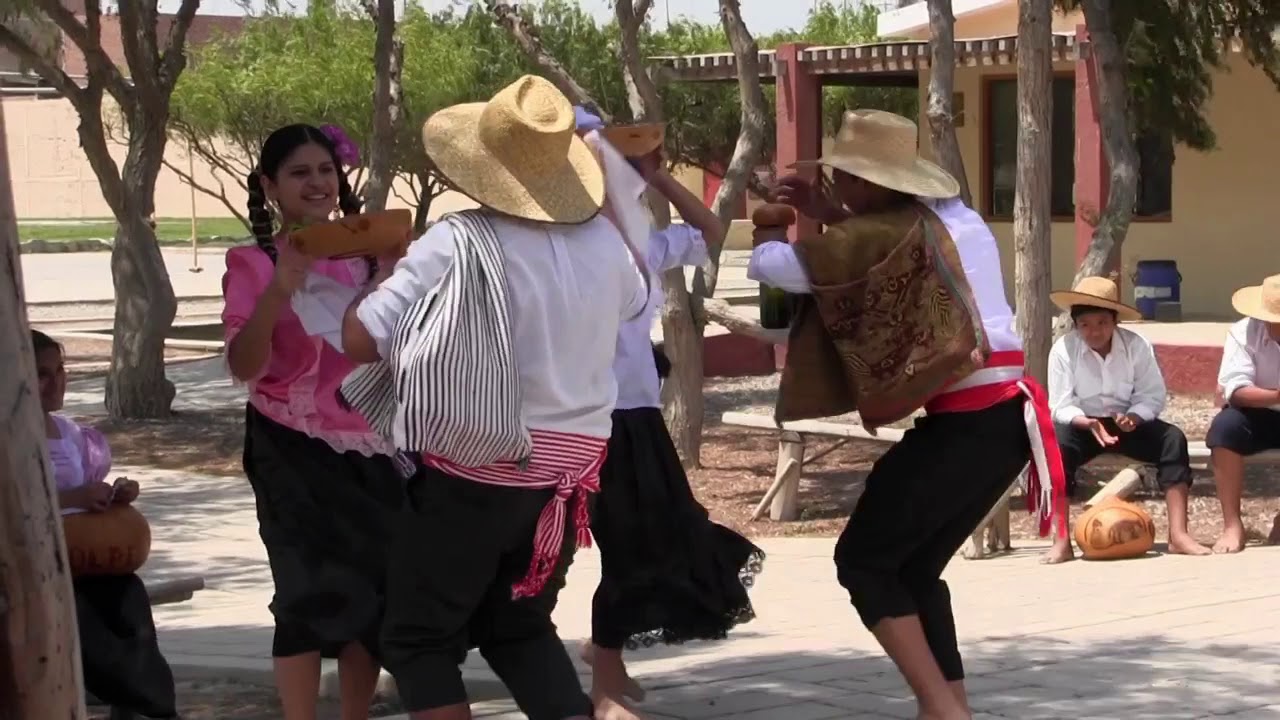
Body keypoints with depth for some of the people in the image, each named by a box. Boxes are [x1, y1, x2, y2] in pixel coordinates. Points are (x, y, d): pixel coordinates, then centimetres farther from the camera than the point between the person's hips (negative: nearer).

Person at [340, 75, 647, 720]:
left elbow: (360, 340, -18)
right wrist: (605, 209, 37)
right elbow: (635, 296, 25)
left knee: (421, 638, 10)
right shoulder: (602, 239, 0)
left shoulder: (460, 242, -18)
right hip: (568, 467, 6)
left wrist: (384, 268, 1)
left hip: (475, 473, -6)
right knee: (519, 627, 24)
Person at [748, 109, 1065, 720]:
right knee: (915, 567, 18)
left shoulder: (888, 230, -10)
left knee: (862, 560, 1)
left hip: (964, 421, -9)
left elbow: (774, 266, -8)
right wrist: (831, 215, 24)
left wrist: (766, 249, 15)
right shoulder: (954, 216, 16)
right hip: (1009, 414, 9)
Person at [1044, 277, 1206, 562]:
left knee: (1173, 438, -25)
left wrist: (1134, 417, -31)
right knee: (1056, 441, -35)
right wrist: (1087, 422, -35)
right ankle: (1061, 541, -35)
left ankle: (1178, 534, -29)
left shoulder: (1137, 346, -7)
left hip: (1128, 423, 2)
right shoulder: (1063, 349, -11)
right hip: (1082, 424, -2)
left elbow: (1153, 396, -8)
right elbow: (1060, 406, -14)